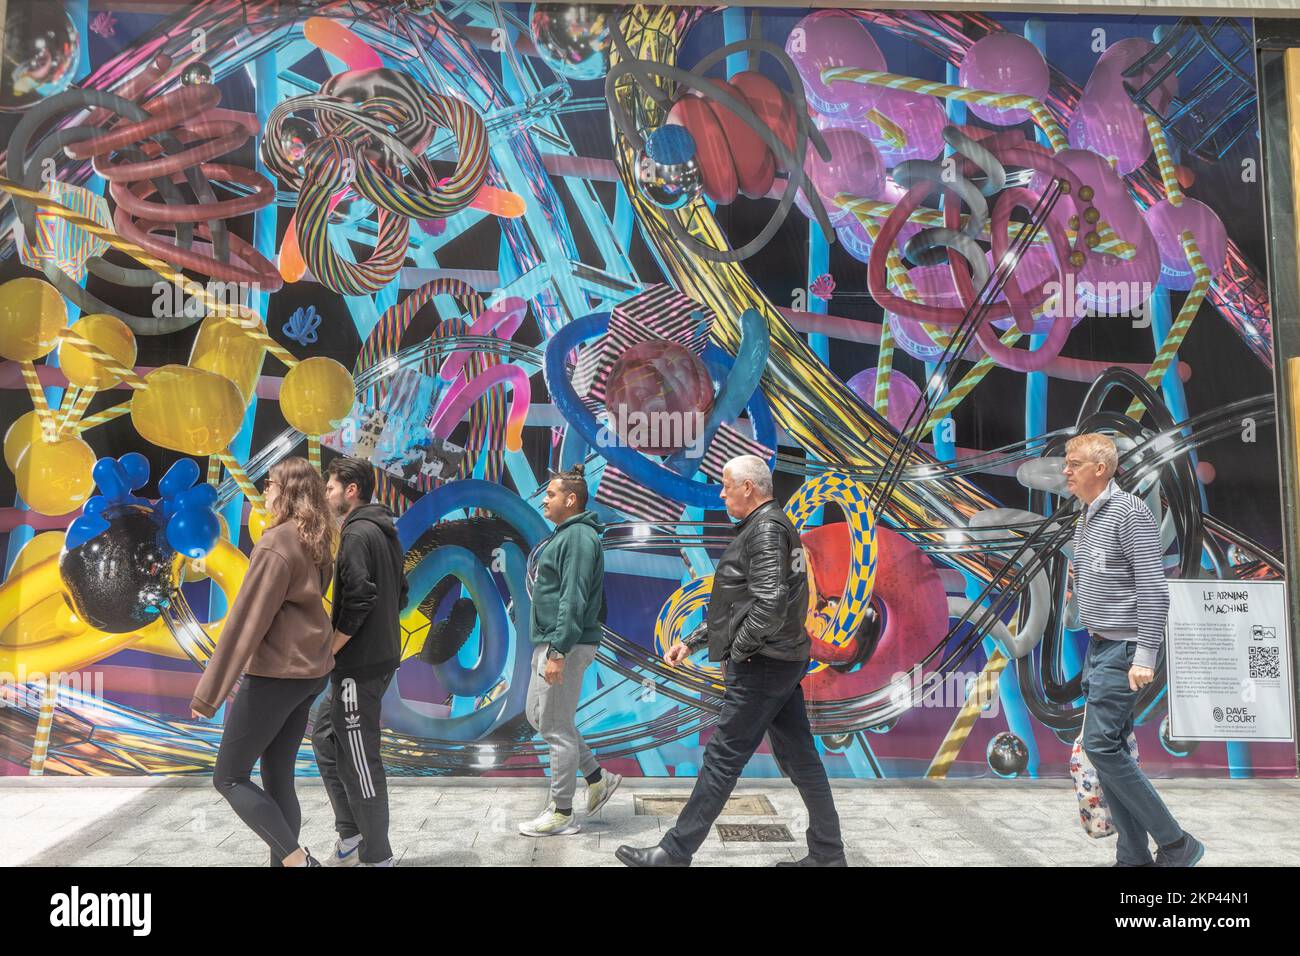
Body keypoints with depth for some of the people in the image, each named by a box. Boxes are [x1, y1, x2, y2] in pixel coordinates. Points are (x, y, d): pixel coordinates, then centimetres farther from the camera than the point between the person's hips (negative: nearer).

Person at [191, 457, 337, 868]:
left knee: (229, 777, 4)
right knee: (278, 779, 14)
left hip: (276, 673, -8)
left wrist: (209, 692, -15)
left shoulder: (276, 544, -17)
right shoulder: (317, 543, 9)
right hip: (311, 670, 8)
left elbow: (246, 621, -18)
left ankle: (297, 860, -3)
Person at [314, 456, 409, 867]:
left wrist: (326, 650, -14)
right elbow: (400, 594, 18)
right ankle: (350, 838, 23)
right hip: (382, 655, 10)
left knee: (358, 760, 0)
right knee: (325, 734, 19)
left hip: (359, 664, -10)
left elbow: (358, 601, -23)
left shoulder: (356, 534, -15)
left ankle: (377, 856, 11)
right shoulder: (385, 532, 14)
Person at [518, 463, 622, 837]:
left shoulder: (579, 537, -17)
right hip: (549, 641, 11)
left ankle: (561, 814, 12)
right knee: (537, 715, 18)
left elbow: (573, 600, -24)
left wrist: (558, 652, -25)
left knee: (556, 728, -1)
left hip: (565, 644, -11)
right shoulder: (563, 535, 15)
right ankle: (598, 779, 26)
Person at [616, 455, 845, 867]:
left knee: (722, 759, -2)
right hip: (784, 663, 10)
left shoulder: (767, 528, -16)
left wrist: (737, 651, -14)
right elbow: (733, 604, 22)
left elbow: (770, 605, -27)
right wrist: (692, 641, 18)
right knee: (799, 757, 13)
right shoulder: (767, 527, 17)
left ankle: (675, 852, 7)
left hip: (760, 666, -10)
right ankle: (828, 854, 21)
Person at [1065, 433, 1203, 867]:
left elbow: (1154, 588, -18)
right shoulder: (1086, 516, 14)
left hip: (1123, 649, -9)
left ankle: (1176, 844, 4)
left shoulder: (1129, 512, -13)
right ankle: (1134, 856, 17)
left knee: (1101, 745, -10)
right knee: (1109, 749, 9)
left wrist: (1144, 657, -21)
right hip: (1099, 647, 9)